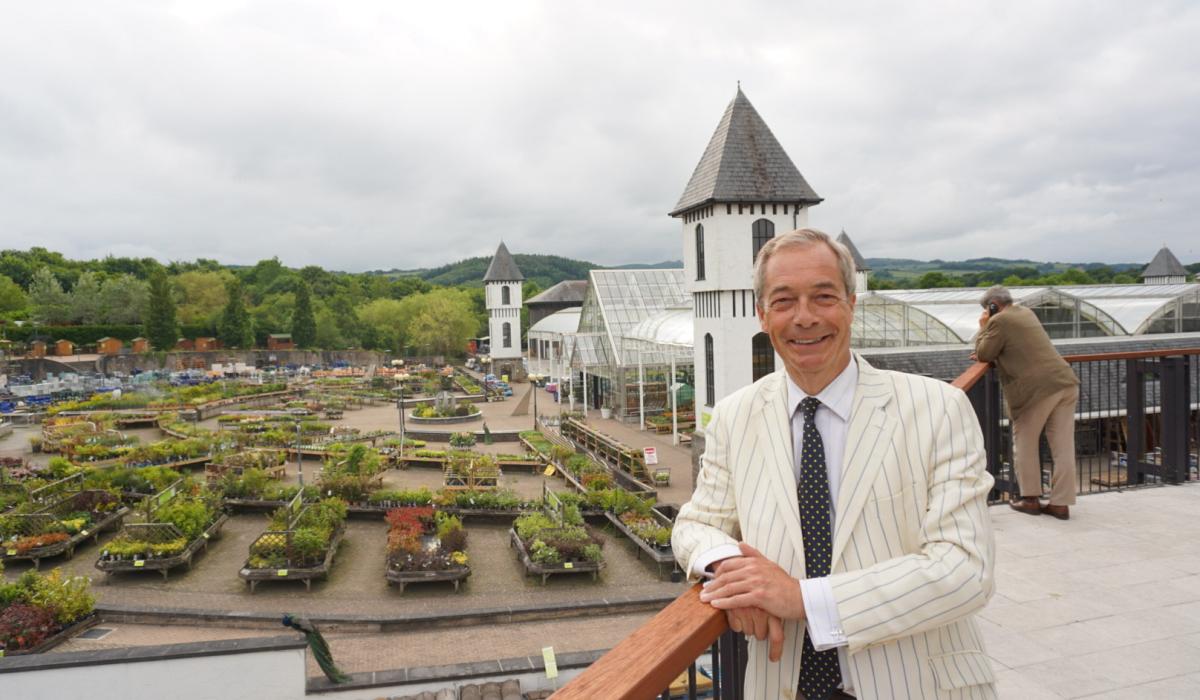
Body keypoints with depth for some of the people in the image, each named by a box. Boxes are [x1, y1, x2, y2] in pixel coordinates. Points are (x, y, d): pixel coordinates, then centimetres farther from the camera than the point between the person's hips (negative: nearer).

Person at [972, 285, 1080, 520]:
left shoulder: (999, 320, -6)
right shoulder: (1026, 313, 22)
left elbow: (983, 355, -1)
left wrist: (982, 327, 9)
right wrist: (988, 353, 21)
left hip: (1037, 389, -8)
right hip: (1066, 382, 8)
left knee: (1024, 444, 9)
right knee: (1063, 446, 6)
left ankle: (1030, 499, 13)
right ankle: (1061, 503, 10)